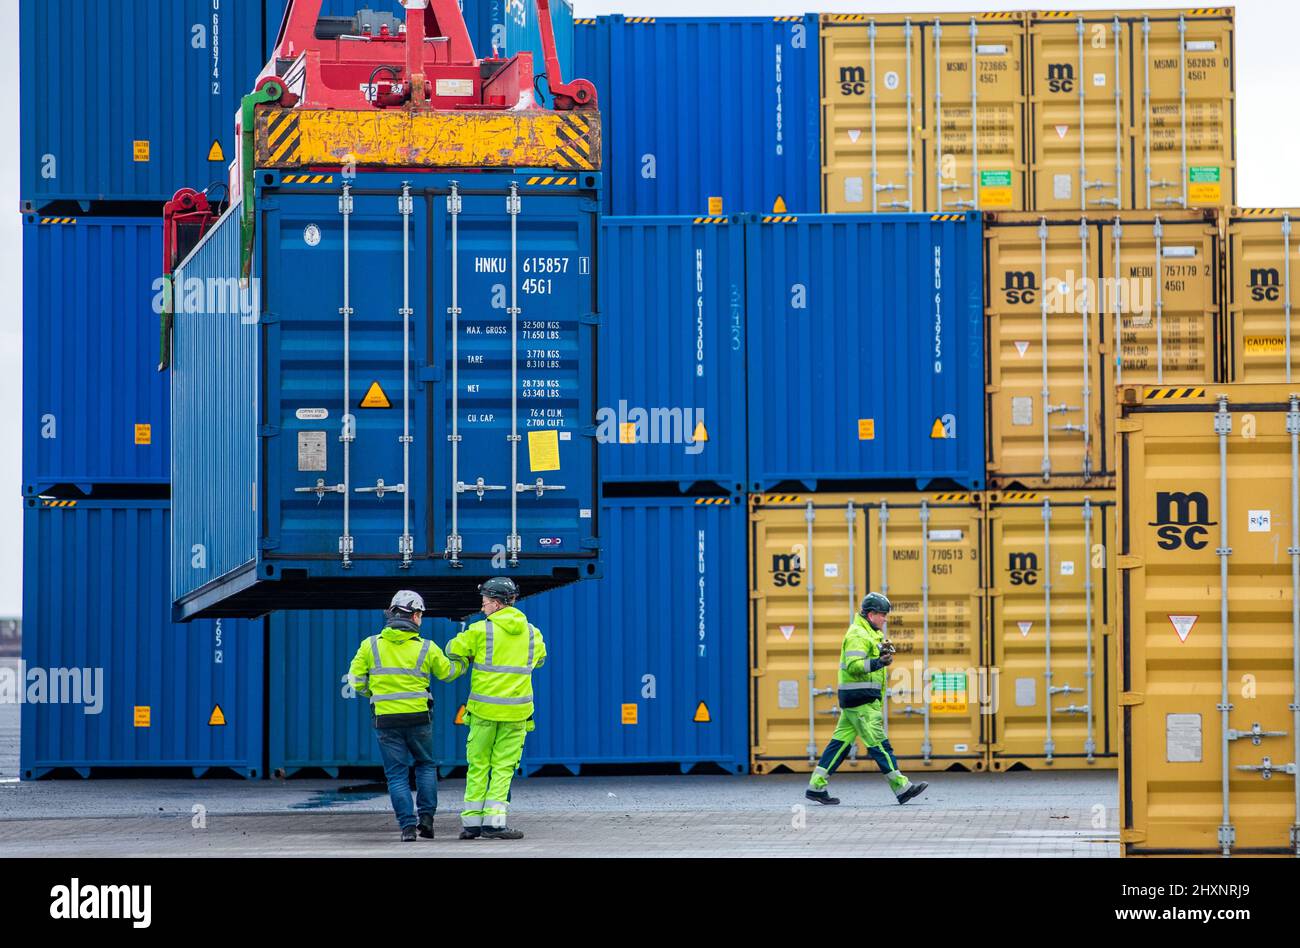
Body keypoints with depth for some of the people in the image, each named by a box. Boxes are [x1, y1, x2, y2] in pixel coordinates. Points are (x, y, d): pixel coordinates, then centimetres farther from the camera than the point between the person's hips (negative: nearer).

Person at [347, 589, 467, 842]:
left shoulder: (370, 645, 0)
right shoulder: (426, 648, -1)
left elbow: (356, 679, 3)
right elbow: (448, 671, 13)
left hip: (385, 718, 0)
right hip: (418, 717, 0)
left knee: (396, 773, 5)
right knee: (426, 765, 19)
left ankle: (408, 825, -3)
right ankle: (426, 816, 8)